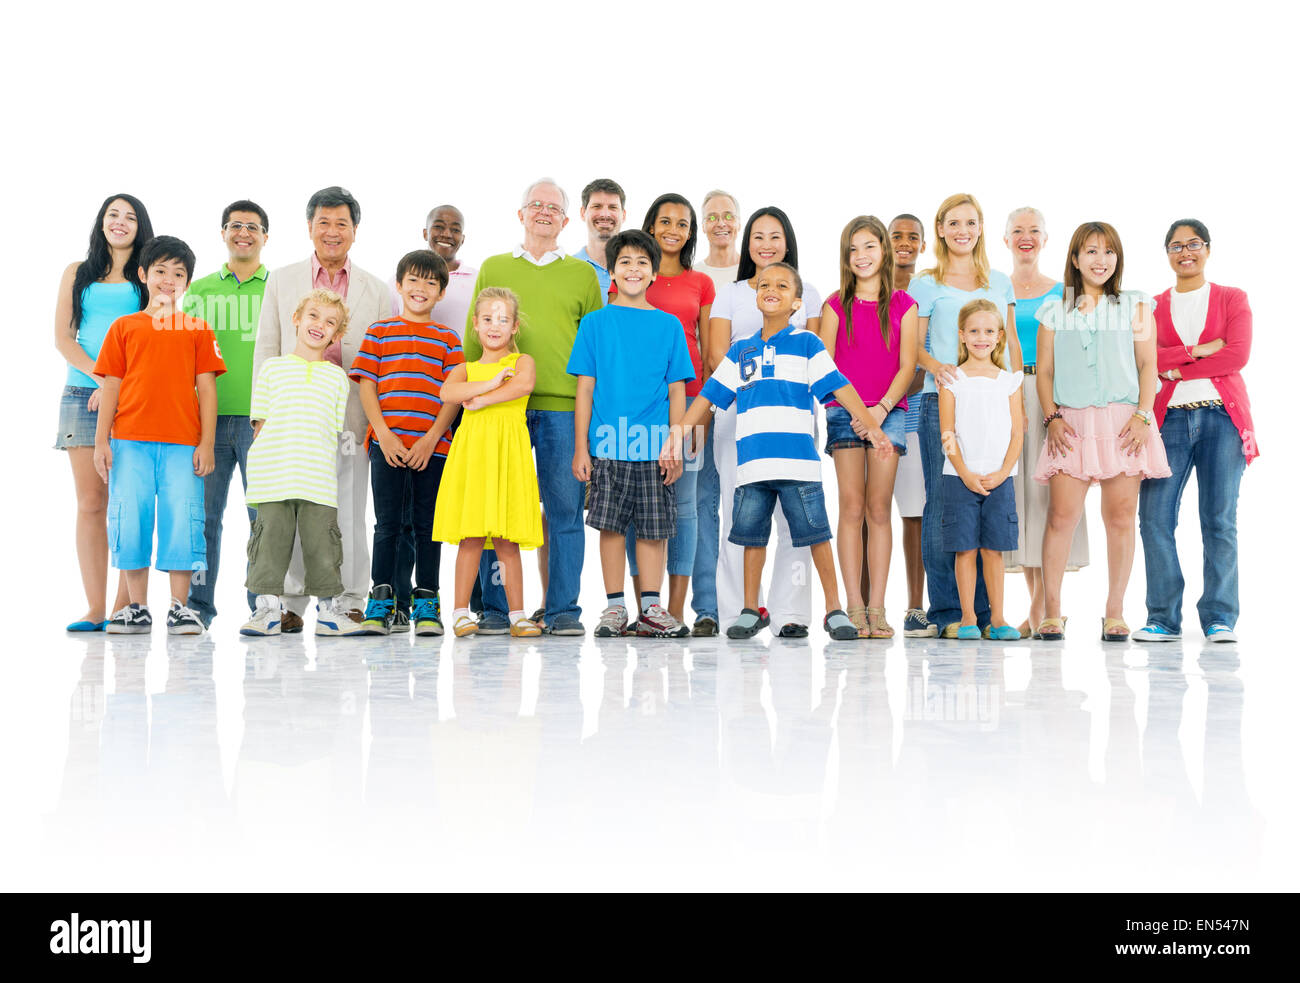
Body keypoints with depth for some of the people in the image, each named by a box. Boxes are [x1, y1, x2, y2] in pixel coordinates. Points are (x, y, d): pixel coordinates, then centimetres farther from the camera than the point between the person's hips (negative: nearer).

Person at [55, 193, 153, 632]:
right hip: (83, 393, 2)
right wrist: (101, 376, -7)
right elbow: (63, 337, 9)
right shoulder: (77, 273, 17)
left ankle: (124, 607, -4)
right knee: (90, 501, -3)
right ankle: (95, 608, -3)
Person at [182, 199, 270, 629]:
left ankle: (264, 604, 5)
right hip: (208, 416, 2)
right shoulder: (199, 291, 14)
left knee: (265, 514, -2)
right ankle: (199, 605, 9)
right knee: (204, 512, 1)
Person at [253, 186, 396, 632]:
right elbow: (266, 350, 9)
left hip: (351, 418, 0)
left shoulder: (376, 290, 11)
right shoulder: (281, 281, 12)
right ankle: (290, 603, 7)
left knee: (349, 512, 2)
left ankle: (350, 602, 9)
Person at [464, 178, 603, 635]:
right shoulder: (493, 268, 14)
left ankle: (563, 610, 6)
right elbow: (475, 338, 14)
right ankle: (495, 609, 8)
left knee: (565, 508, -1)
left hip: (563, 406, 0)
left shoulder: (583, 273, 13)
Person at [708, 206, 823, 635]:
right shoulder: (730, 294, 15)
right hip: (738, 408, 0)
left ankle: (791, 612, -5)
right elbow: (717, 356, 6)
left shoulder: (807, 293, 17)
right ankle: (738, 612, -2)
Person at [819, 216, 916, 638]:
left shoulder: (903, 305, 8)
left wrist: (882, 407, -11)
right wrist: (854, 409, -8)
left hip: (888, 411, 0)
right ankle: (854, 607, -1)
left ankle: (877, 608, 1)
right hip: (844, 411, 0)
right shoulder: (835, 306, 7)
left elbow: (907, 365, 3)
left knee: (879, 509, -1)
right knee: (851, 508, -3)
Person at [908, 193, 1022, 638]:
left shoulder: (1000, 282, 17)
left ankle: (984, 610, 7)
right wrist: (935, 365, -18)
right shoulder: (926, 284, 7)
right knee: (943, 504, -5)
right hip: (942, 401, -3)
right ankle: (946, 612, 0)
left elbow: (1012, 343, 18)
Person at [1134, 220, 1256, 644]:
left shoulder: (1232, 300, 11)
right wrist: (1198, 351, -9)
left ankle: (1219, 618, 3)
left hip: (1221, 418, -1)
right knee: (1154, 517, -7)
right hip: (1169, 419, 1)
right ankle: (1164, 619, 0)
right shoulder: (1152, 307, 15)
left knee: (1220, 521, -4)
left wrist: (1174, 368, -6)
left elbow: (1238, 355, -5)